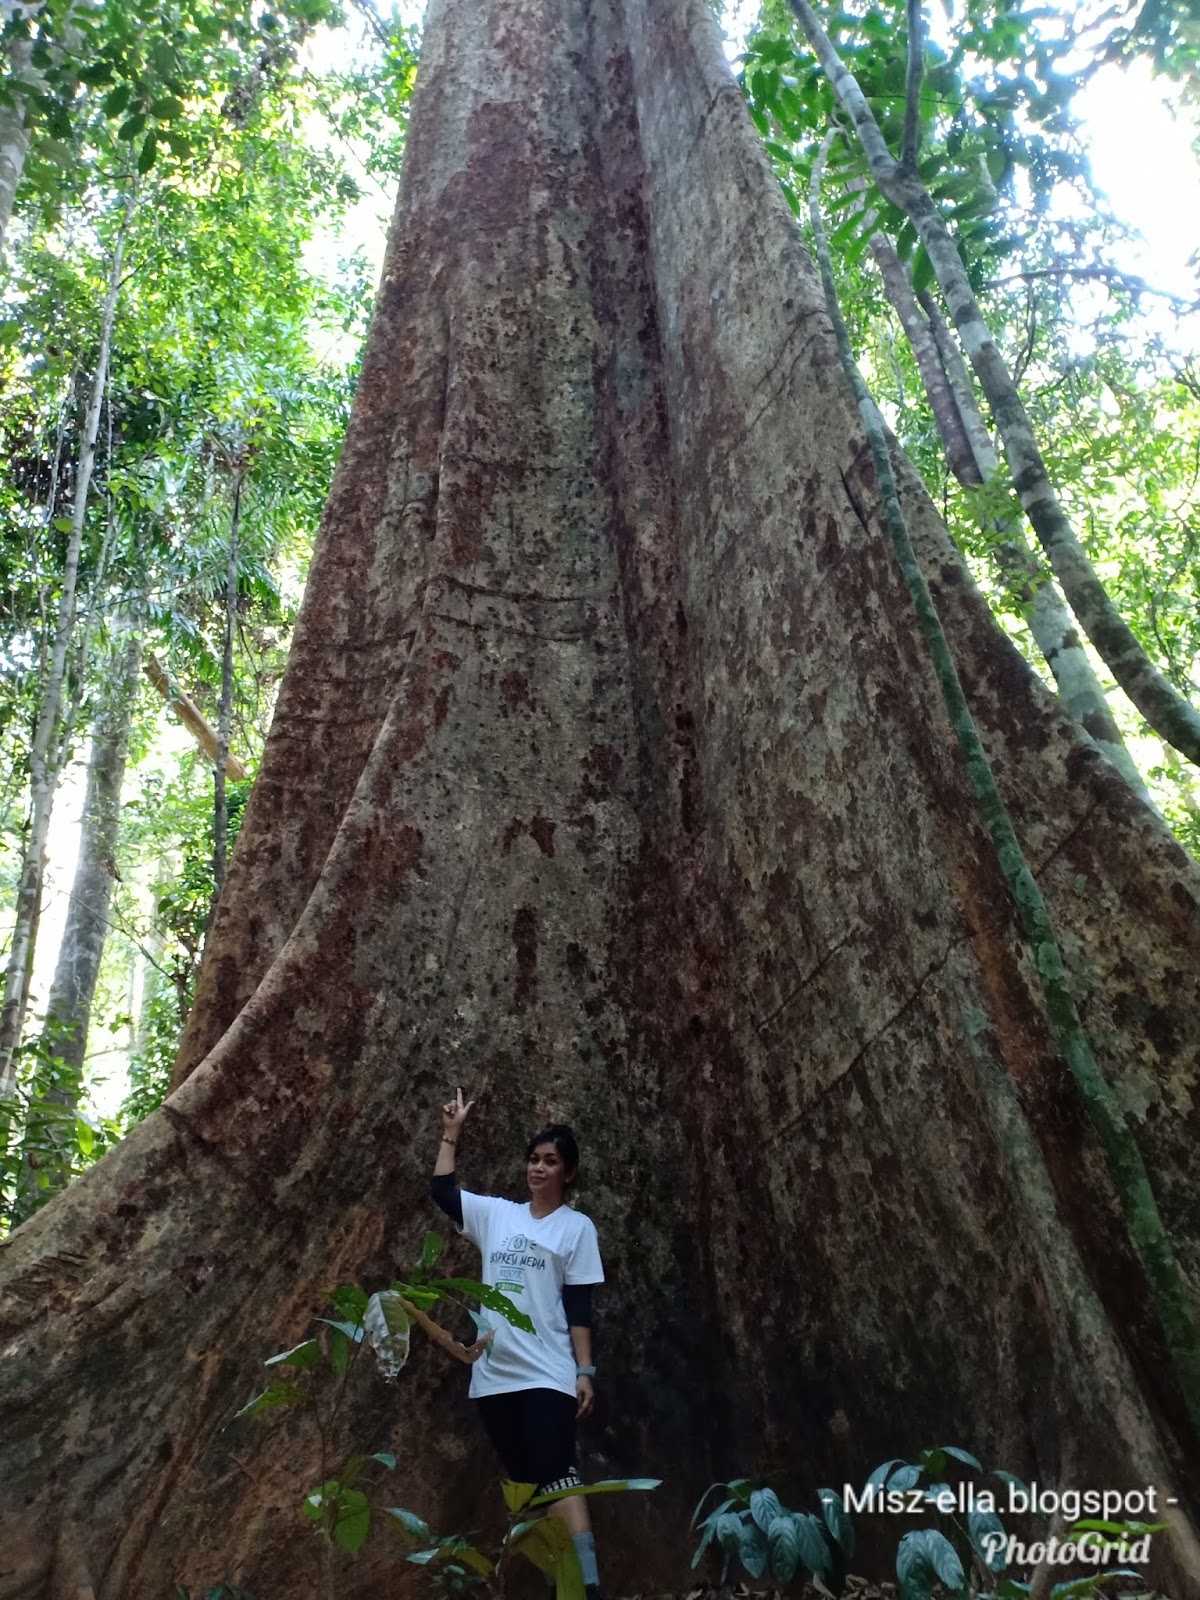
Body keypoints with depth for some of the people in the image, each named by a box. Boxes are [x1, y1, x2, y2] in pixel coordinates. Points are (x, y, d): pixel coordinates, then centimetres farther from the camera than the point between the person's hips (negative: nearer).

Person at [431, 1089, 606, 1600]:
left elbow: (578, 1306, -3)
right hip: (494, 1374, 5)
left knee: (556, 1474, -12)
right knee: (524, 1480, 8)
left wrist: (585, 1370, -7)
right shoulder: (495, 1213, 10)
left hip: (547, 1374, -4)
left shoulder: (576, 1227, 0)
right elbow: (441, 1190, 9)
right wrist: (451, 1133, 6)